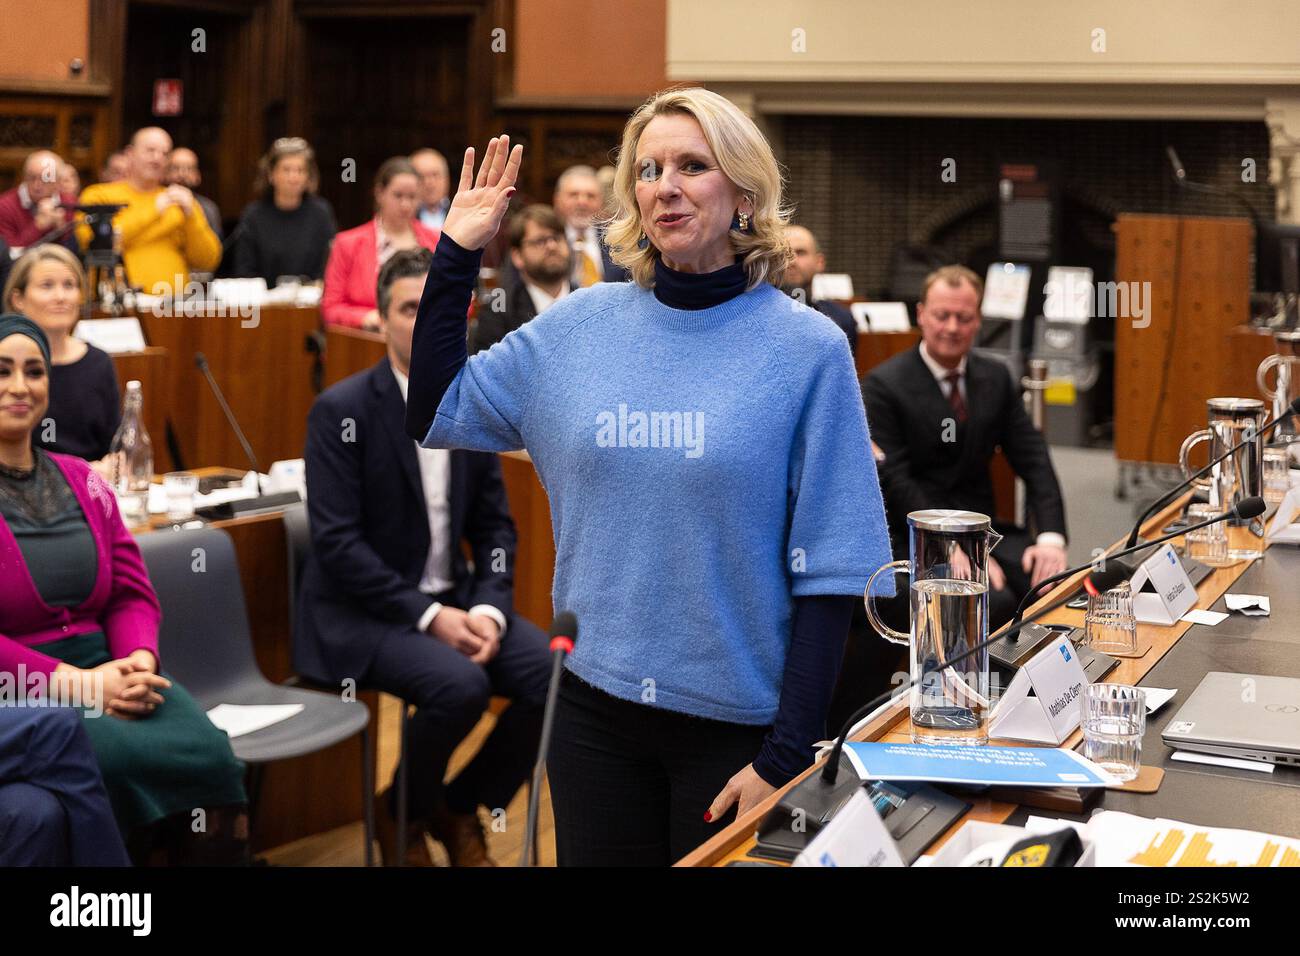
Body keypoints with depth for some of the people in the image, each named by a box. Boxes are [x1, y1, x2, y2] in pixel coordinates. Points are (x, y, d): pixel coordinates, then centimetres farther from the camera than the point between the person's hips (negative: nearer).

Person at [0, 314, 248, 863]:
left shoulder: (81, 482, 14)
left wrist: (140, 662, -9)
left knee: (211, 754, -23)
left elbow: (132, 593, 13)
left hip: (108, 675, 5)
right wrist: (75, 683, -18)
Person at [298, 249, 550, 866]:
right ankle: (402, 815, -1)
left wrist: (489, 608, -9)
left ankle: (459, 809, 8)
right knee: (459, 684, -31)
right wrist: (428, 617, -21)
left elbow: (494, 526, 9)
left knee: (555, 673, -16)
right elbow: (336, 542, -17)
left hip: (452, 599, 6)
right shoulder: (342, 410, -12)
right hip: (362, 613, -6)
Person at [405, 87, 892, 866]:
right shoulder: (579, 326, 2)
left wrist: (789, 753, -12)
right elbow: (434, 414, 10)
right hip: (596, 706, 3)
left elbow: (829, 570, -9)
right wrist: (456, 255, 3)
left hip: (738, 722, -3)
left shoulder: (807, 348, -8)